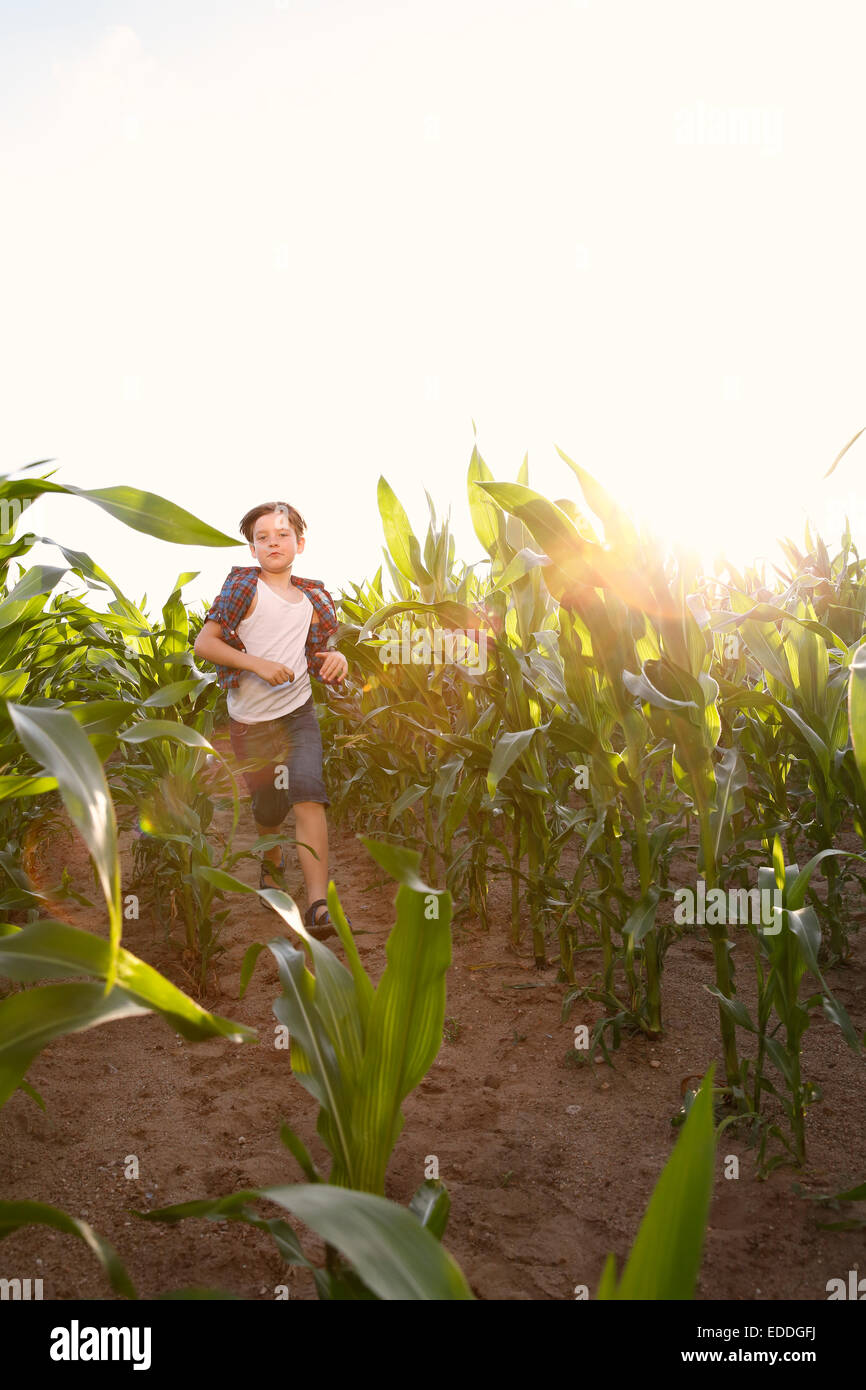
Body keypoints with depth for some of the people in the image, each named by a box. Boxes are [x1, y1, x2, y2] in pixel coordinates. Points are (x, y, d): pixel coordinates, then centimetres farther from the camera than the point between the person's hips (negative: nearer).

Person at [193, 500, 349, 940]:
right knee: (269, 806, 10)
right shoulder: (245, 585, -5)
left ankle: (318, 904, -23)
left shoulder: (312, 597, 8)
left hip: (298, 712, 2)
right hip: (251, 721, -1)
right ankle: (272, 863, 45)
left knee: (308, 794, -19)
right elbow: (204, 643, -10)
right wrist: (258, 664, -21)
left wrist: (335, 659, -4)